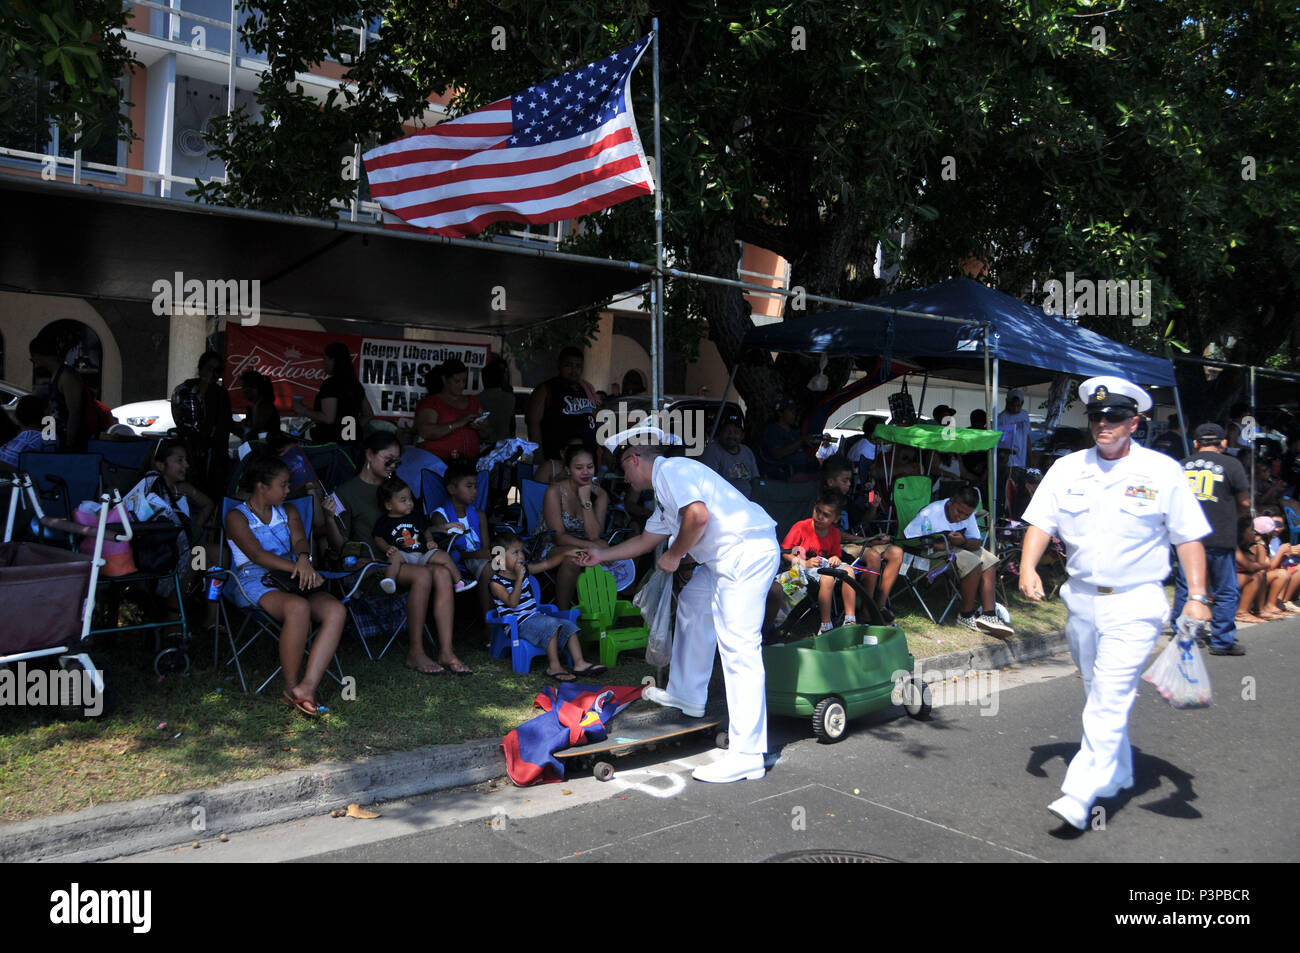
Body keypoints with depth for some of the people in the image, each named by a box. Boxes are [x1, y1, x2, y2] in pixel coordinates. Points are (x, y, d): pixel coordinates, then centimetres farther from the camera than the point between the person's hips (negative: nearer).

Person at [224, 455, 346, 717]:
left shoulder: (288, 513, 23)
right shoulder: (237, 517, 7)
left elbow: (300, 540, 5)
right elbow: (257, 554, -9)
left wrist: (304, 558, -21)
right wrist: (299, 568, -21)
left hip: (290, 580, 5)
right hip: (254, 582, -5)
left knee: (336, 610, -27)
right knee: (298, 607, -38)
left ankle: (307, 686, -35)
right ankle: (291, 686, -23)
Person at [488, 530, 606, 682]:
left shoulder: (524, 569, 9)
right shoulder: (497, 582, -13)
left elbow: (547, 564, 10)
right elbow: (512, 602, -25)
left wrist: (565, 553, -3)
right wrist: (519, 578, -28)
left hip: (535, 616, 8)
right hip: (518, 624, -8)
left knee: (568, 625, -5)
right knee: (551, 624, -29)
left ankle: (579, 663, -7)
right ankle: (554, 666, -23)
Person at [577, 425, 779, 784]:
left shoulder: (671, 470, -6)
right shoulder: (666, 489, 26)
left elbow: (698, 516, -24)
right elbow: (646, 540, 39)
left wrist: (673, 556, -8)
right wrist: (602, 555, 48)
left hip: (747, 552, -11)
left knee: (738, 645, -13)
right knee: (692, 604, 26)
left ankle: (747, 755, -12)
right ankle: (687, 696, 36)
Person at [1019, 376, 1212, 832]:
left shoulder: (1163, 471, -3)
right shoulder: (1067, 468, 4)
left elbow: (1188, 537, 0)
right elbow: (1041, 522, 0)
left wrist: (1196, 596, -6)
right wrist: (1028, 567, -16)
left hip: (1135, 604, -4)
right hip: (1080, 598, 5)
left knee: (1110, 700, -11)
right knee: (1097, 696, 17)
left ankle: (1080, 794, -10)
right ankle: (1117, 775, 36)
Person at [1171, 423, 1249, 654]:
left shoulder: (1182, 466, 6)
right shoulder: (1230, 465, -2)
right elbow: (1245, 503, 2)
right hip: (1220, 539, -3)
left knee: (1185, 589, 11)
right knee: (1226, 591, 7)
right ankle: (1222, 641, 10)